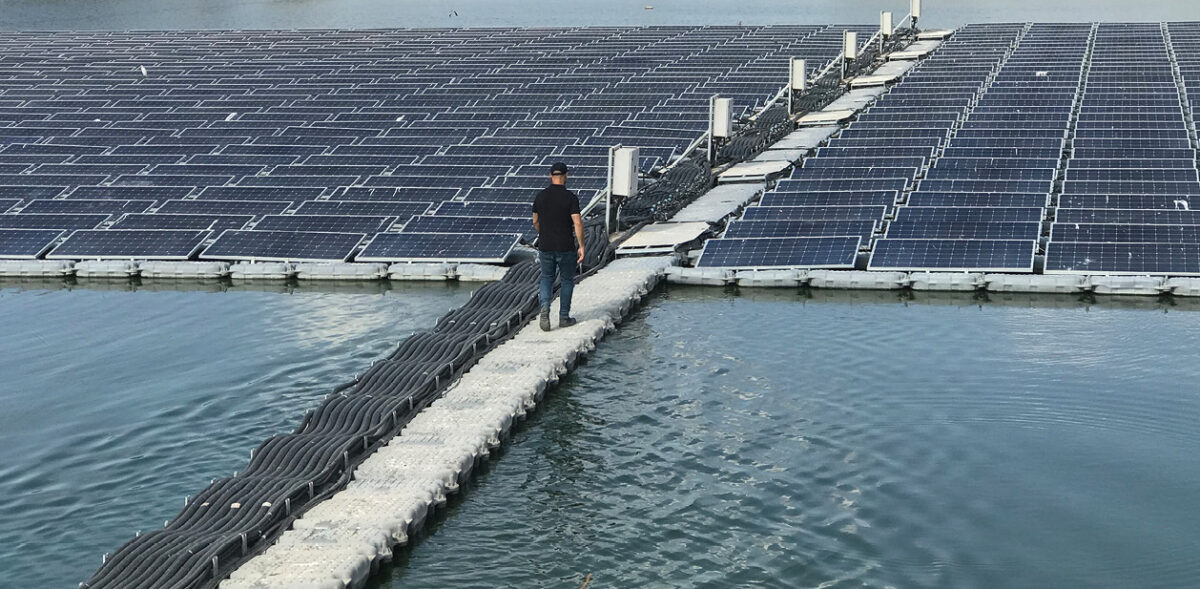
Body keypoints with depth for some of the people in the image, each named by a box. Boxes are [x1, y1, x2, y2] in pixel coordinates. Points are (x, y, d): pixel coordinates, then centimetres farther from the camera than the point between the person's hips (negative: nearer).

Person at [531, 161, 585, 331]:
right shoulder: (570, 198, -12)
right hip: (566, 248, -3)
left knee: (547, 278, 18)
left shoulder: (540, 196, 0)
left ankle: (545, 308, -6)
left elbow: (535, 221, 9)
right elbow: (578, 223, -18)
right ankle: (564, 317, 18)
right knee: (567, 280, 15)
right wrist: (581, 247, -12)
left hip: (545, 247, 3)